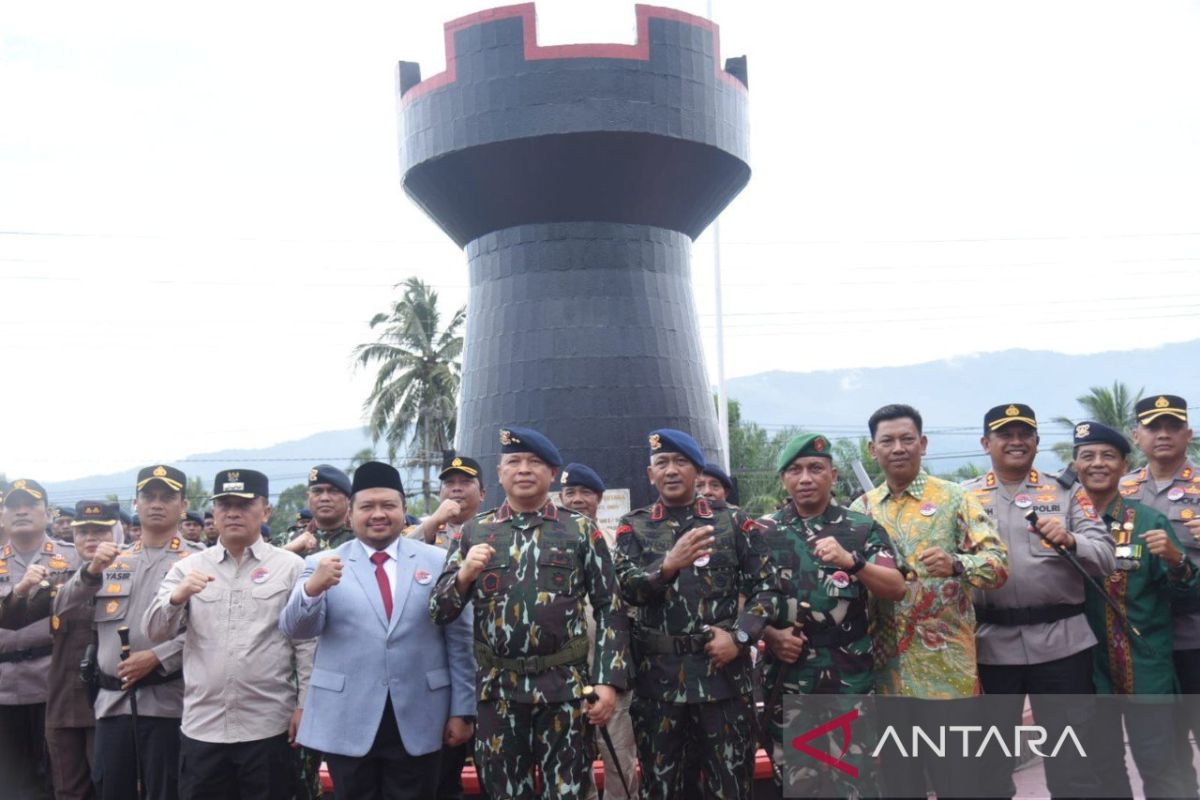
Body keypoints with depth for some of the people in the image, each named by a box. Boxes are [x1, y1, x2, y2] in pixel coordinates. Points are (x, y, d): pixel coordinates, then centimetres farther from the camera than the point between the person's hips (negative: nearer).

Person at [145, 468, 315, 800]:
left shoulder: (291, 566, 1)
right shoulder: (187, 567, 7)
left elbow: (307, 643, 0)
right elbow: (155, 631, 1)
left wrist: (304, 706, -4)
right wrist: (177, 596, -18)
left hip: (268, 727, -2)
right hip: (201, 726, 2)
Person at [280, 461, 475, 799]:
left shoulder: (439, 561, 3)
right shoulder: (322, 564, 3)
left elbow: (460, 640, 4)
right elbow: (296, 629, -9)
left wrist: (462, 710, 0)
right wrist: (313, 587, -28)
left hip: (418, 721, 0)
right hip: (346, 721, 0)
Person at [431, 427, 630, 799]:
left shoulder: (581, 530, 3)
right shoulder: (474, 532, 7)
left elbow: (610, 609, 1)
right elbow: (438, 611, 5)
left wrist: (607, 681, -8)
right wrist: (464, 574, -15)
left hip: (564, 688, -2)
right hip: (497, 690, 2)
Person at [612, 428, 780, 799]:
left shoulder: (733, 521, 4)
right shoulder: (633, 527, 6)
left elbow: (767, 587, 3)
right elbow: (628, 588, -8)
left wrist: (739, 635, -11)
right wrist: (669, 564, -26)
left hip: (723, 670, 0)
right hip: (657, 675, 1)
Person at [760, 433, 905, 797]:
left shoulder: (863, 529, 4)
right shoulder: (764, 532, 6)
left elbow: (896, 588, -6)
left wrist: (850, 561, -22)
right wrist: (770, 635, -10)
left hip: (850, 677, -1)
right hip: (787, 677, 1)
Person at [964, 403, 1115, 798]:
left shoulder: (1067, 492, 7)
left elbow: (1105, 557, -2)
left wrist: (1070, 540, -20)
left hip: (1061, 642, 0)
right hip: (990, 644, 1)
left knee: (1073, 759, 6)